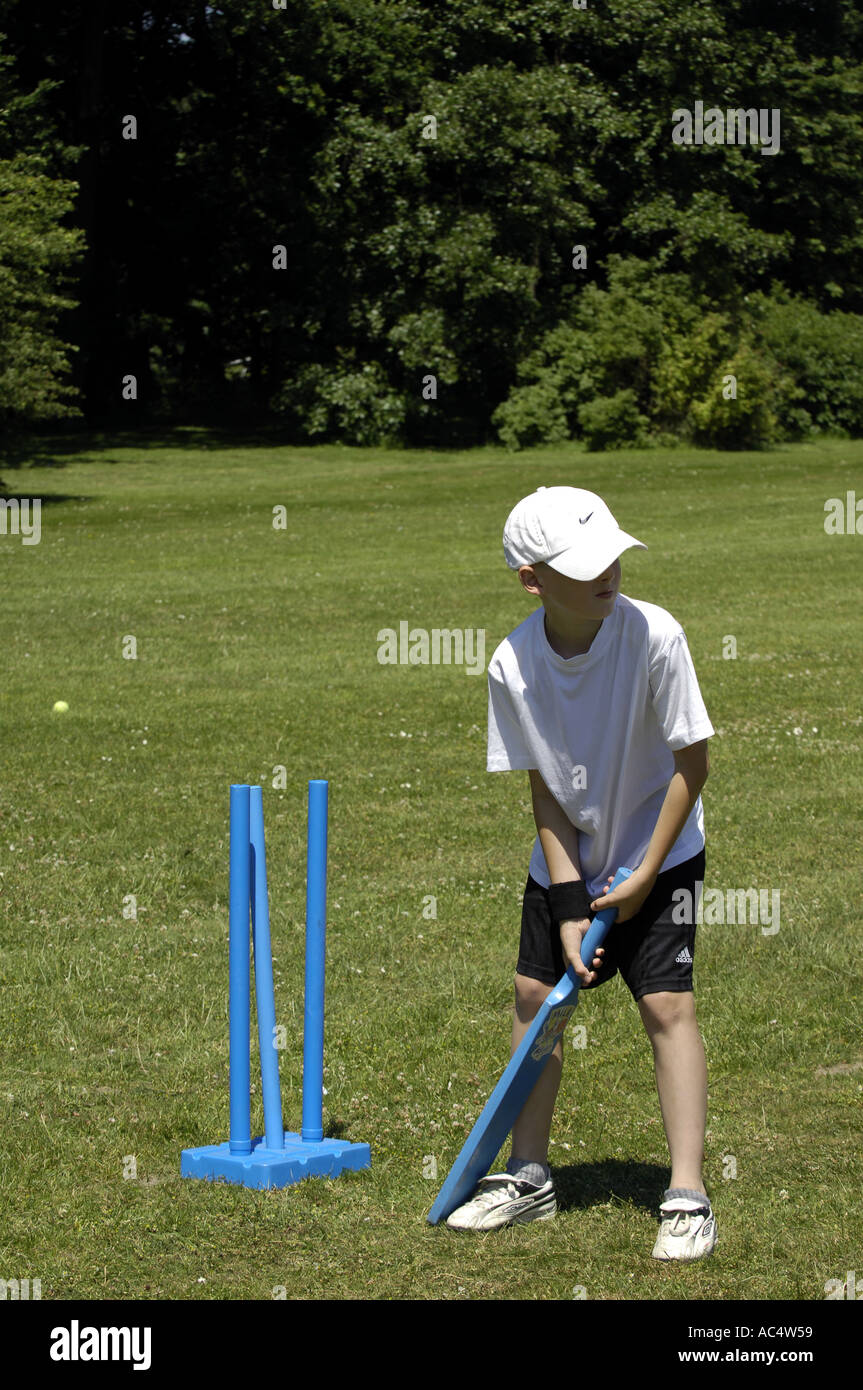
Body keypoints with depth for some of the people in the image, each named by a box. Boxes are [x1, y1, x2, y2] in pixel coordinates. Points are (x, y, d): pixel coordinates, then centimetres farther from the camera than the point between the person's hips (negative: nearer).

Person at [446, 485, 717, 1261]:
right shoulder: (513, 665, -18)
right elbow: (545, 792, -9)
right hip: (568, 860, 4)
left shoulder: (655, 636, -26)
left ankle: (688, 1197, -8)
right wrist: (569, 905, -14)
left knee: (667, 1003, -12)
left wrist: (645, 876, -15)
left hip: (658, 854, -3)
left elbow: (692, 761, -17)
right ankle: (530, 1178, 23)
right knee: (535, 994, 7)